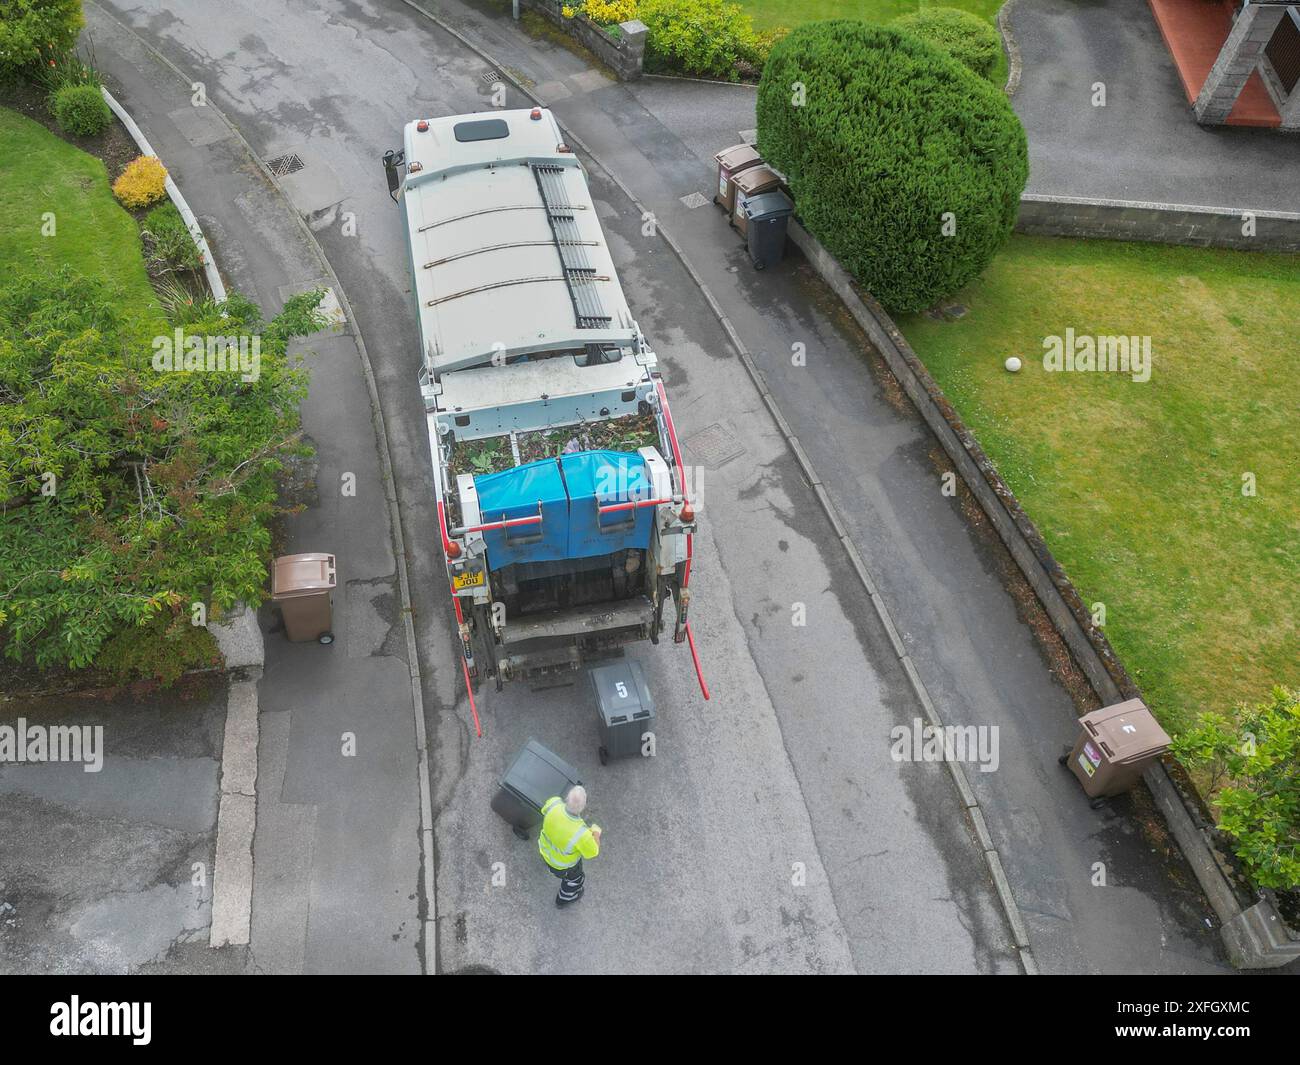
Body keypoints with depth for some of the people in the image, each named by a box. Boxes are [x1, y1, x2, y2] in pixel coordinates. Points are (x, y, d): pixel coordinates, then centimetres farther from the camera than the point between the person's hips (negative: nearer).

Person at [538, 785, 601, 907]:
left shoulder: (554, 803, -35)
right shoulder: (581, 834, -45)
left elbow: (545, 809, -8)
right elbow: (592, 853, -23)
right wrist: (596, 832, -5)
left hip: (545, 849, 4)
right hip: (563, 865, -4)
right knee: (574, 878, 32)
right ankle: (564, 899, 61)